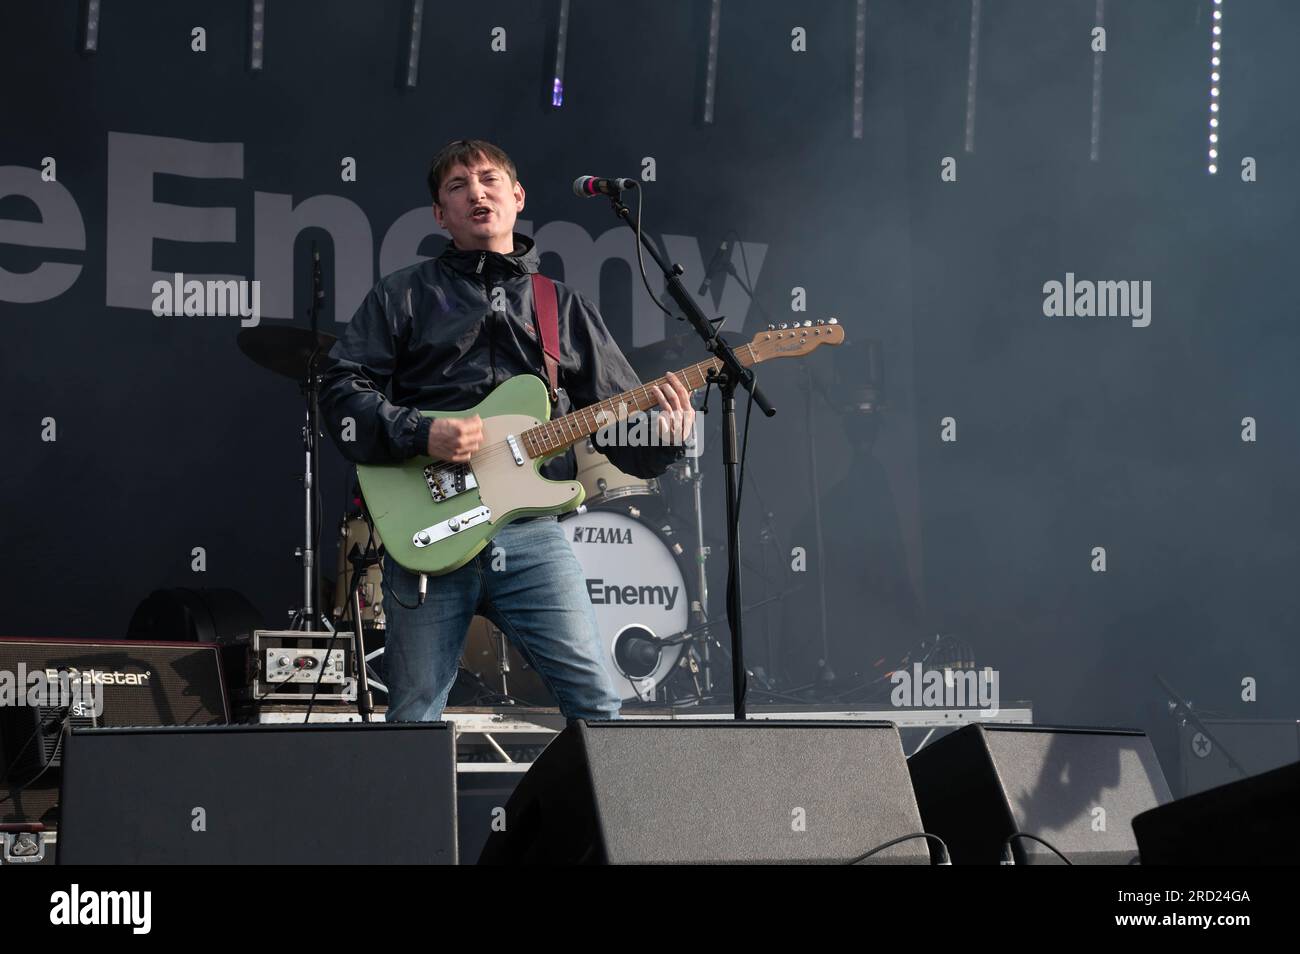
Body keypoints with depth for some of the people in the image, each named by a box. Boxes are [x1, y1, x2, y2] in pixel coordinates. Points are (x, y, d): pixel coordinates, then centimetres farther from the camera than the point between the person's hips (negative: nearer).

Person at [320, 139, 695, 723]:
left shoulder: (564, 306, 18)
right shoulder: (405, 296, 11)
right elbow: (341, 390, 2)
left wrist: (663, 438, -8)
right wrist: (418, 434, -14)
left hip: (531, 534, 1)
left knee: (596, 702, -10)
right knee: (414, 717, 1)